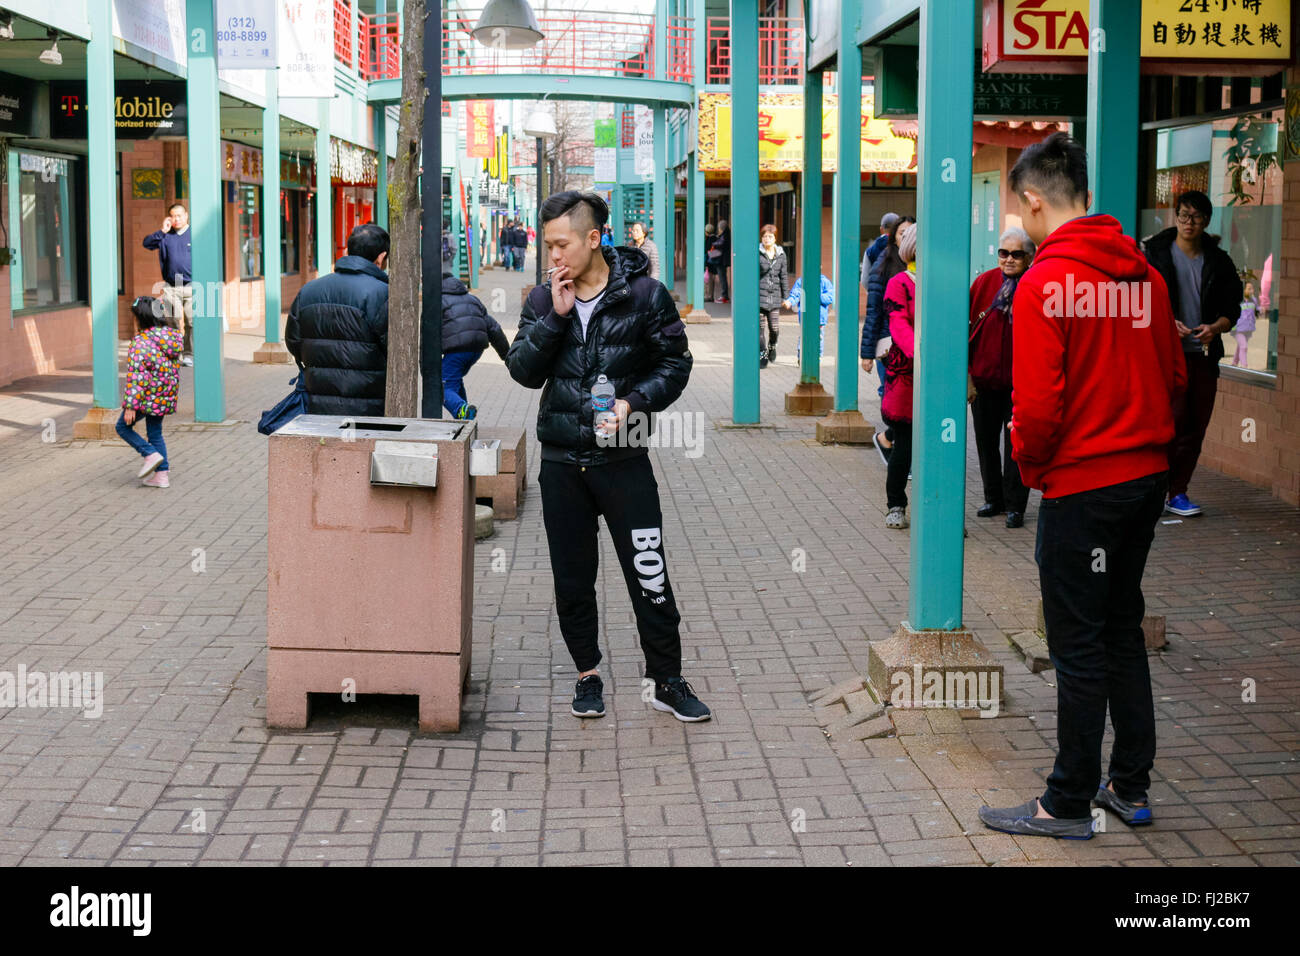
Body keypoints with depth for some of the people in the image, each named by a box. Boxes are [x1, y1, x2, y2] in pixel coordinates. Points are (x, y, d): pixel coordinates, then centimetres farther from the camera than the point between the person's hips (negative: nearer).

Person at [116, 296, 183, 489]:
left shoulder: (141, 342, -20)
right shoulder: (172, 336, 3)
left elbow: (136, 377, -21)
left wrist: (130, 406, -18)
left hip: (147, 396, -7)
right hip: (165, 396, 7)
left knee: (123, 426, 11)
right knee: (155, 433, 17)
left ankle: (151, 454, -2)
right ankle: (162, 474, 14)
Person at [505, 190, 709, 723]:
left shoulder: (643, 294, -5)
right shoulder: (543, 300, 4)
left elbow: (675, 363, 0)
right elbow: (523, 371, -3)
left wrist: (634, 402, -15)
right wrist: (556, 316, -13)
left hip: (623, 459, -3)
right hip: (561, 461, 3)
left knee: (648, 574, -1)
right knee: (572, 579, 11)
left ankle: (667, 681, 11)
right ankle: (588, 674, 27)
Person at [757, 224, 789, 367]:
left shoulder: (780, 254, 8)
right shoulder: (757, 253, -3)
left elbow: (784, 276, 12)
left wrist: (786, 296, 10)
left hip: (774, 295, 3)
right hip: (759, 295, -3)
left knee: (775, 328, -2)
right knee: (760, 327, -1)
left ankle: (772, 345, 29)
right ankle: (762, 355, 10)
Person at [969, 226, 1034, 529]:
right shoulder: (984, 282, 2)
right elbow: (966, 325, 7)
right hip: (984, 377, 4)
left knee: (1015, 442, 1)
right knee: (986, 440, 13)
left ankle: (1014, 505, 12)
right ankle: (993, 498, 28)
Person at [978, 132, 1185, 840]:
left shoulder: (1045, 282, -17)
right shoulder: (1143, 272, 4)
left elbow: (1037, 404, -19)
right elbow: (1173, 378, 9)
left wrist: (1031, 468, -2)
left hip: (1080, 485, -7)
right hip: (1147, 476, 7)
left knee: (1079, 649, 2)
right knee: (1123, 630, 18)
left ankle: (1069, 803, 13)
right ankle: (1130, 786, 26)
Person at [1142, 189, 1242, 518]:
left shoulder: (1218, 262, 9)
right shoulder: (1155, 253, 2)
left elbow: (1231, 307, 10)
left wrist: (1215, 327, -11)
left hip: (1204, 354, 3)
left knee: (1196, 426, 4)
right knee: (1172, 419, -12)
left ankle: (1178, 492, 14)